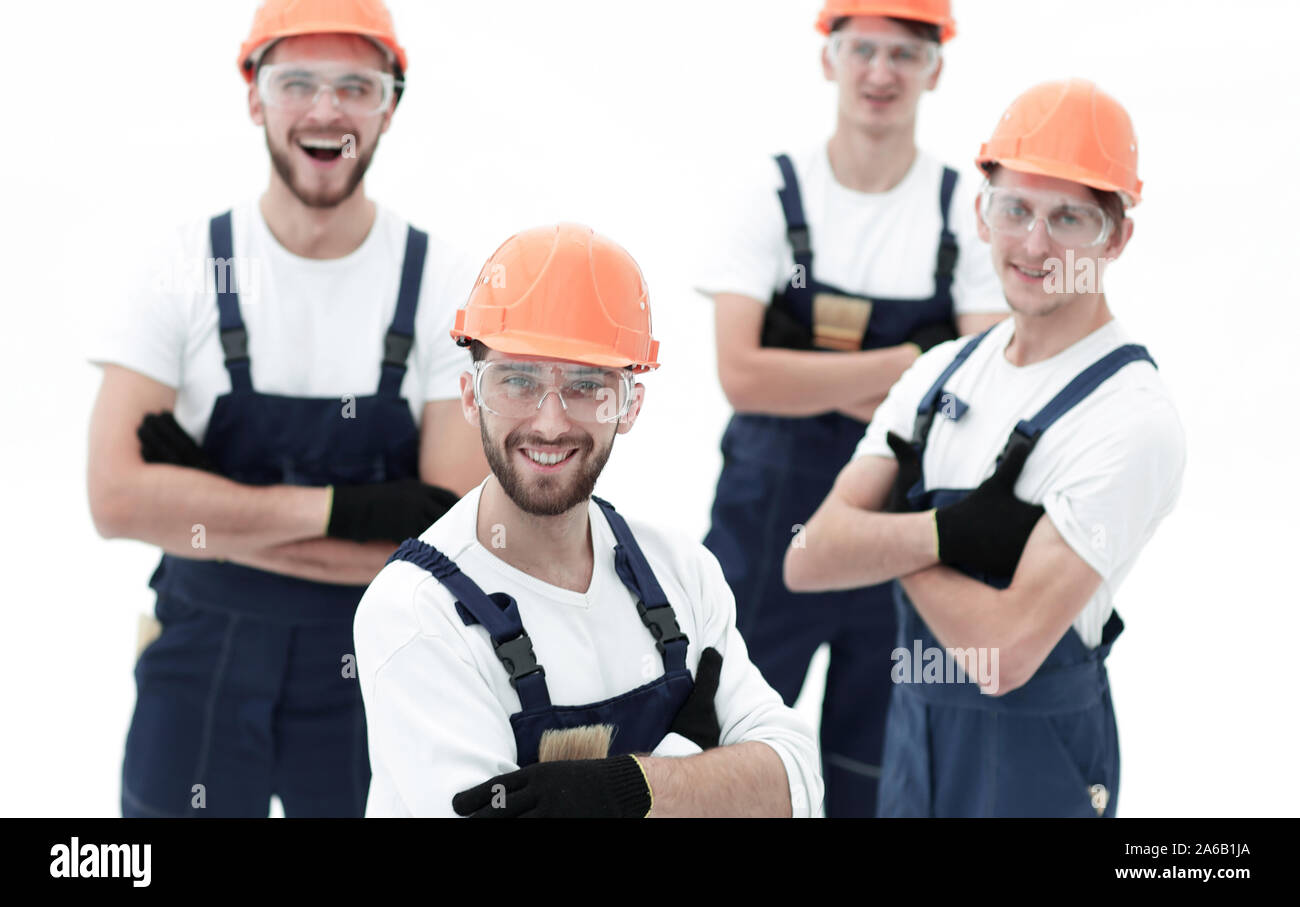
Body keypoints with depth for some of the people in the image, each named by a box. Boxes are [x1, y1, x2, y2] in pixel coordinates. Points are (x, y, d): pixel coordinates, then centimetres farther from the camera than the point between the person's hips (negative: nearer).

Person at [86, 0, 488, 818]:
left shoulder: (447, 284, -8)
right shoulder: (188, 269, -7)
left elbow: (453, 539, -15)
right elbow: (117, 497, -16)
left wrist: (210, 519, -19)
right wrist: (343, 508, -22)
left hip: (375, 676, 0)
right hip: (199, 667, 0)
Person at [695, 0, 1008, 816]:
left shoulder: (965, 212, -1)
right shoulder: (773, 198, -4)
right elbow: (740, 373, -16)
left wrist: (827, 387, -16)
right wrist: (903, 366, -18)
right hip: (770, 510, -1)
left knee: (873, 765, 13)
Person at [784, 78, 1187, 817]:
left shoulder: (1132, 418, -20)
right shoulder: (944, 371, 3)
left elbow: (1006, 652, -26)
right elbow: (810, 560, -5)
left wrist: (892, 539, -10)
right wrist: (945, 531, -22)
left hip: (1033, 755, -6)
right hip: (915, 727, 6)